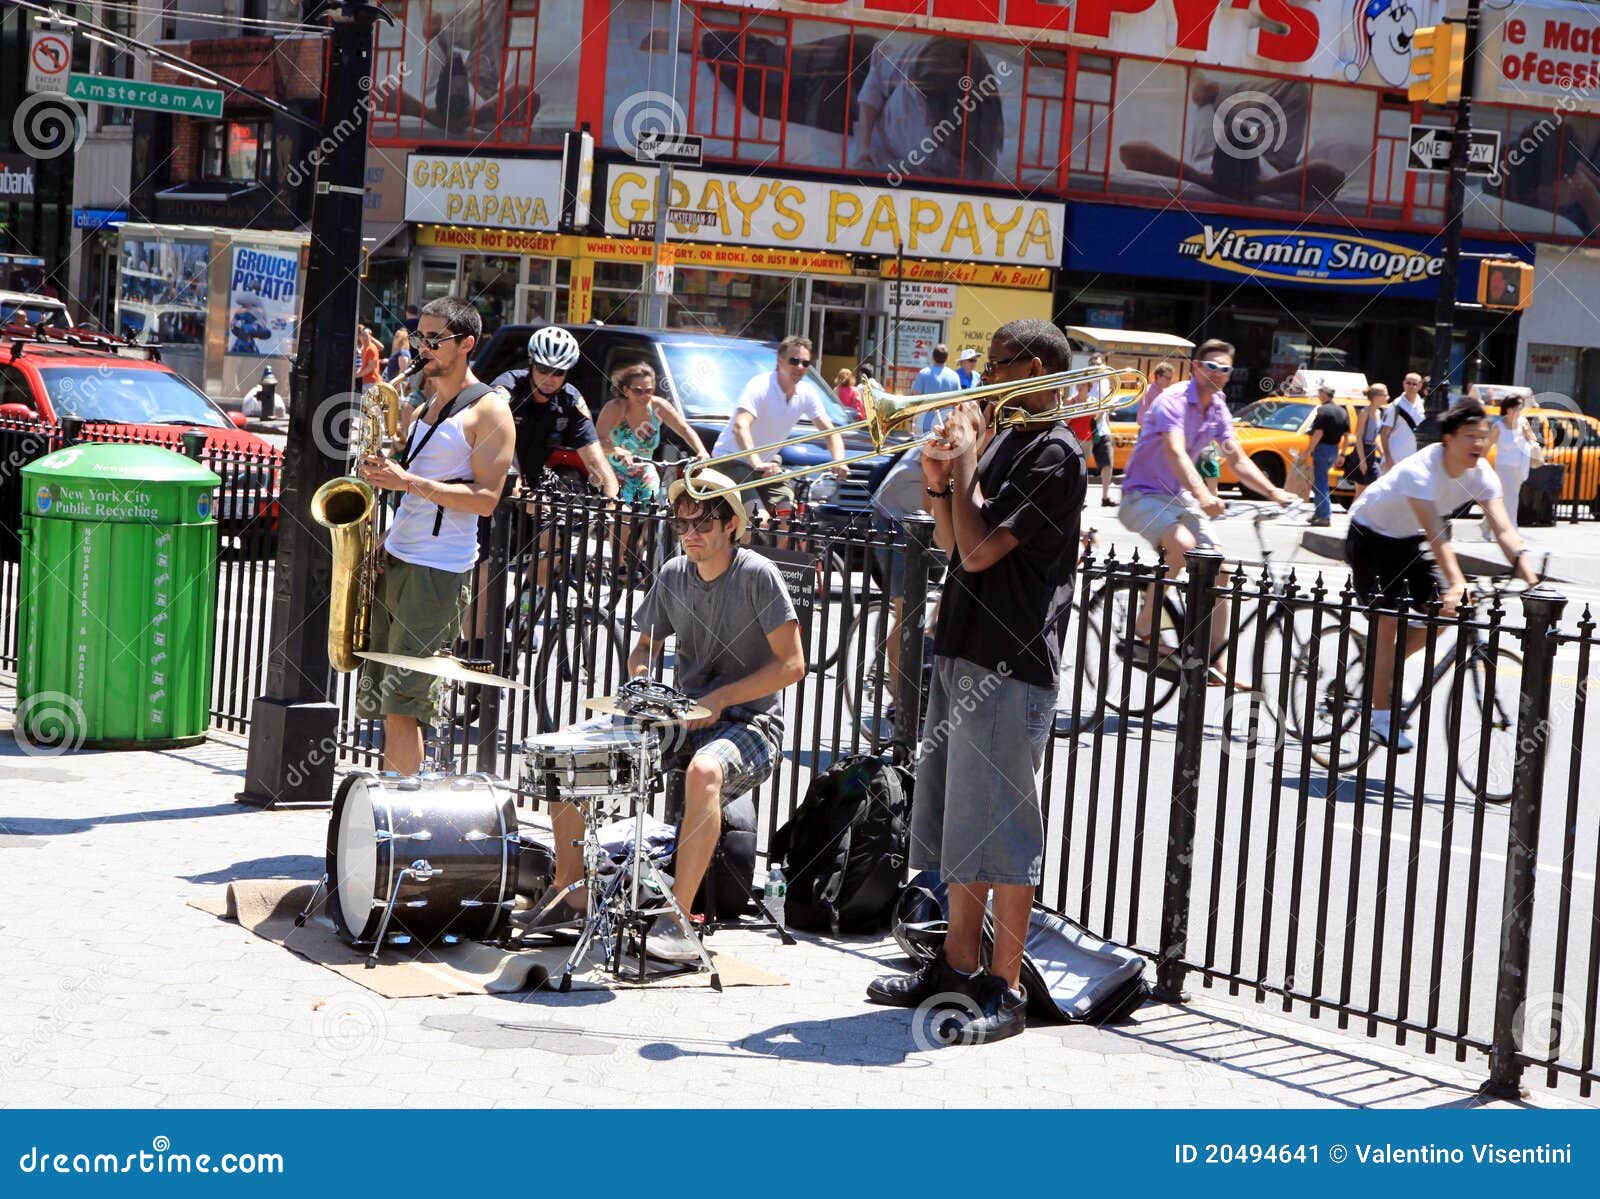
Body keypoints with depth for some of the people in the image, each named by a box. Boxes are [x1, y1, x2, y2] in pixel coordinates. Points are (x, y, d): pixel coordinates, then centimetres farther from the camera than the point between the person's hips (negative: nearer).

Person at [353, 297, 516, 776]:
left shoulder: (488, 409, -5)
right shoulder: (424, 407, 19)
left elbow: (485, 498, -13)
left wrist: (409, 482, -19)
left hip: (437, 572, -8)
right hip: (394, 561, 8)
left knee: (402, 703, -12)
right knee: (387, 705, 6)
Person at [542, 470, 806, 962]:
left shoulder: (758, 576, -11)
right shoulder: (673, 576, 7)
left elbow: (792, 665, -13)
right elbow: (646, 647, 20)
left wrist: (720, 699, -18)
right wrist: (642, 679, -4)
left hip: (748, 723, -7)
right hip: (683, 718, 7)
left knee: (704, 770, -41)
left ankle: (677, 918, -37)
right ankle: (570, 892, 4)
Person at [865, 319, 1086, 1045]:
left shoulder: (1055, 454, -13)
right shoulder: (1002, 442, 16)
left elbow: (980, 550, -20)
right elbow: (954, 548, 18)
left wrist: (965, 462, -10)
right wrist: (940, 486, 2)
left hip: (1009, 665, -10)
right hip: (962, 655, 10)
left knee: (1001, 830, -6)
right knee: (956, 823, 15)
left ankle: (1005, 990, -1)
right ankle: (958, 966, 24)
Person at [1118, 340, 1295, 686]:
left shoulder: (1218, 409, 6)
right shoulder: (1173, 400, -19)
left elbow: (1237, 459, 6)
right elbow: (1176, 453, -33)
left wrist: (1272, 492, -10)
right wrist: (1203, 495, -49)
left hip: (1178, 496, 8)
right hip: (1143, 495, -8)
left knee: (1219, 568, -1)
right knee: (1182, 543, -35)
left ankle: (1213, 663, 6)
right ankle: (1144, 628, -21)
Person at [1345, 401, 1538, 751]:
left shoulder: (1480, 474, -15)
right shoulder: (1420, 470, -34)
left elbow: (1503, 529, -22)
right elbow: (1436, 534, -43)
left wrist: (1531, 578, -35)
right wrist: (1456, 584, -53)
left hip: (1408, 541, 7)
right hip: (1371, 536, -7)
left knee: (1440, 613, -6)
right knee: (1387, 620, -14)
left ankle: (1386, 668, 17)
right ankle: (1381, 717, -7)